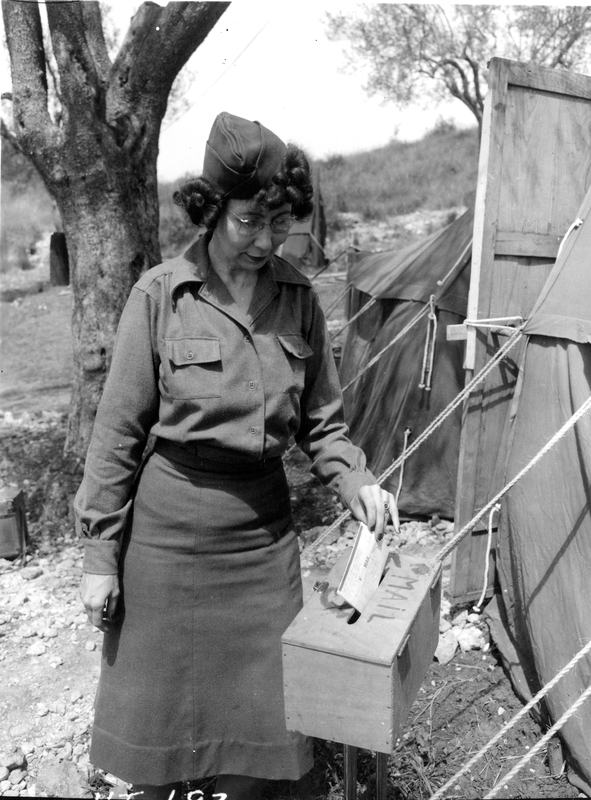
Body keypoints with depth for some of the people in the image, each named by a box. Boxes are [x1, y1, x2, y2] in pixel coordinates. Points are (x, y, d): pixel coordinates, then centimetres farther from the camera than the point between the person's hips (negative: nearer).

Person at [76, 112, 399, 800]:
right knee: (154, 700, 15)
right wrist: (100, 554, -5)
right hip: (167, 529, -2)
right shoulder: (159, 295, -11)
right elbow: (118, 431, -7)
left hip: (263, 530, 3)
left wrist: (355, 482, -11)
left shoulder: (298, 297, -1)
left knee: (260, 707, 14)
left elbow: (321, 421, 7)